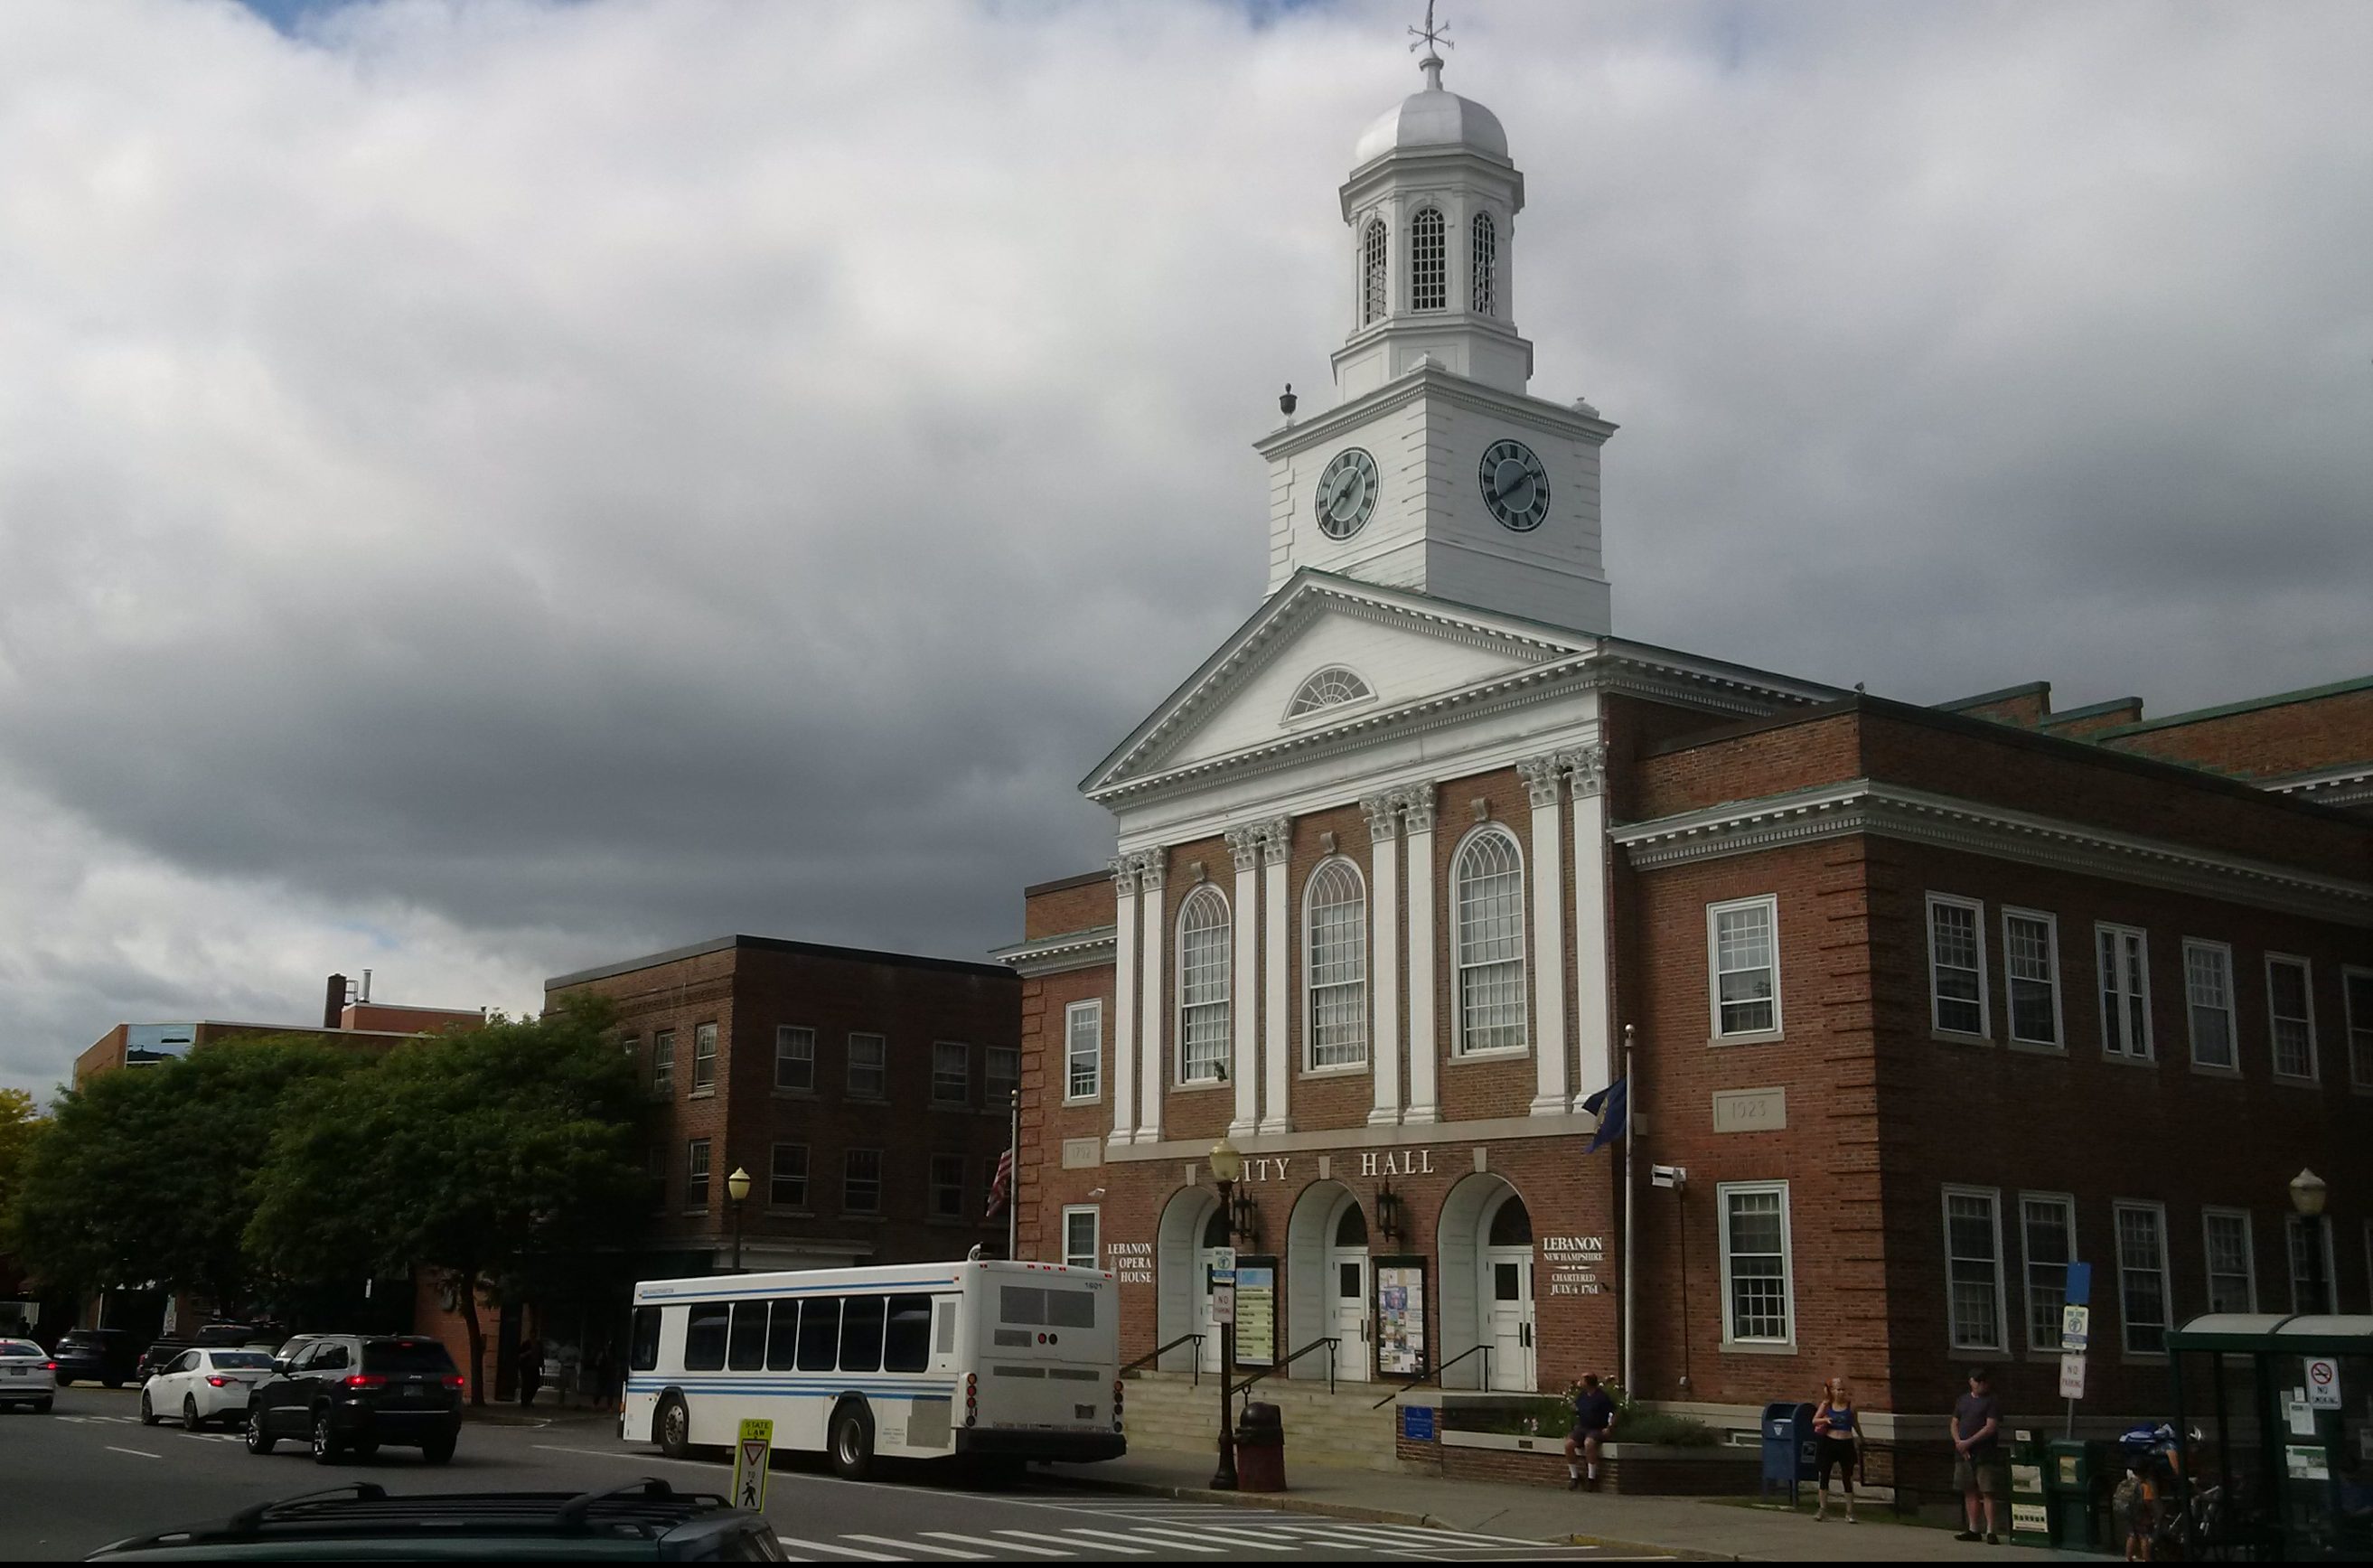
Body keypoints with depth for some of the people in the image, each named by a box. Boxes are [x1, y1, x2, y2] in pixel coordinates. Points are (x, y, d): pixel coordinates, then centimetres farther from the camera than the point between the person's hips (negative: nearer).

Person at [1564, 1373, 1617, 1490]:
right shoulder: (1581, 1395, 14)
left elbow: (1614, 1413, -6)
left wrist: (1610, 1428, -14)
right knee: (1568, 1443, -23)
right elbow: (1576, 1410, 30)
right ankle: (1574, 1476, -9)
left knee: (1589, 1443, -38)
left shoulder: (1602, 1396, -6)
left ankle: (1592, 1477, -28)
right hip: (1582, 1428, 6)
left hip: (1597, 1429, -6)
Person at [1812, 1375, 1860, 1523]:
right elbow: (1814, 1420, -2)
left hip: (1846, 1444, 0)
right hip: (1828, 1442, 0)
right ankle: (1823, 1509, 15)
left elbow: (1855, 1423, 14)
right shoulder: (1827, 1405, 0)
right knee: (1823, 1476, 2)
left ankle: (1849, 1513, 11)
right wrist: (1824, 1419, -21)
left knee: (1848, 1479, 4)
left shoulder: (1850, 1405, 0)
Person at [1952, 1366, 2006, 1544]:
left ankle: (1991, 1531, -8)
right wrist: (1959, 1442, -3)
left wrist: (1968, 1442, -15)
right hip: (1964, 1454, 6)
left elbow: (1990, 1428, -13)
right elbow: (1954, 1424, 16)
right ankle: (1973, 1530, 15)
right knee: (1969, 1492, 9)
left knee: (1988, 1492, -7)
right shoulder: (1962, 1400, 14)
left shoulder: (1992, 1402, -4)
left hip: (1985, 1454, -6)